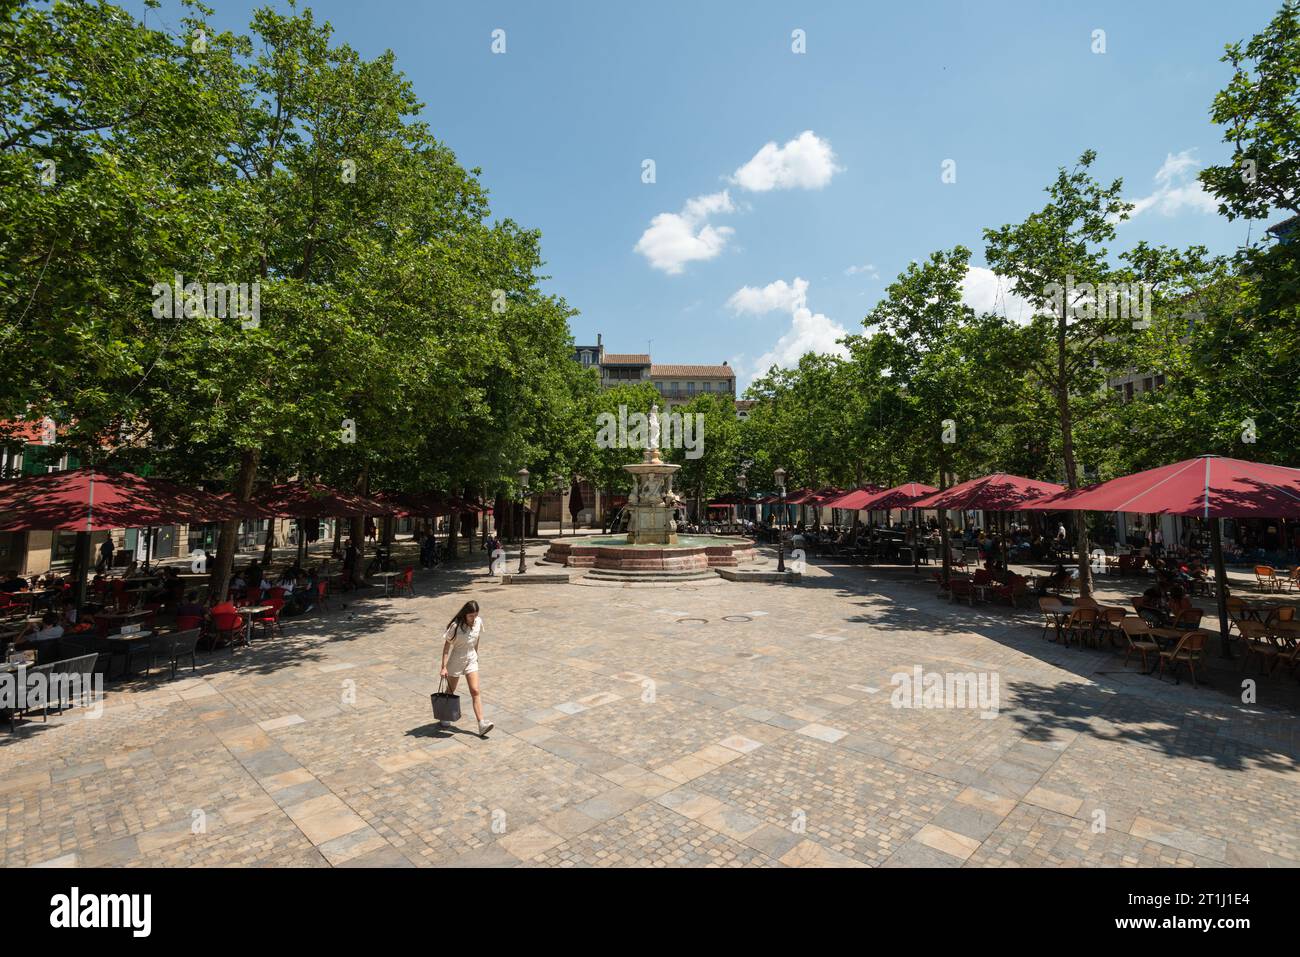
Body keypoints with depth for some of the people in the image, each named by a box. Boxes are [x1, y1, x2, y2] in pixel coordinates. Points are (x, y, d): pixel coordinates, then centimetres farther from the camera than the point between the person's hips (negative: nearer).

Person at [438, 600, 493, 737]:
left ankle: (481, 724, -8)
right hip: (456, 660, -3)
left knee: (475, 691, -5)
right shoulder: (456, 626, -22)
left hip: (471, 659, 3)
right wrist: (444, 666, -18)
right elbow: (447, 646, -16)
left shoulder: (478, 622, -8)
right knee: (451, 691, 16)